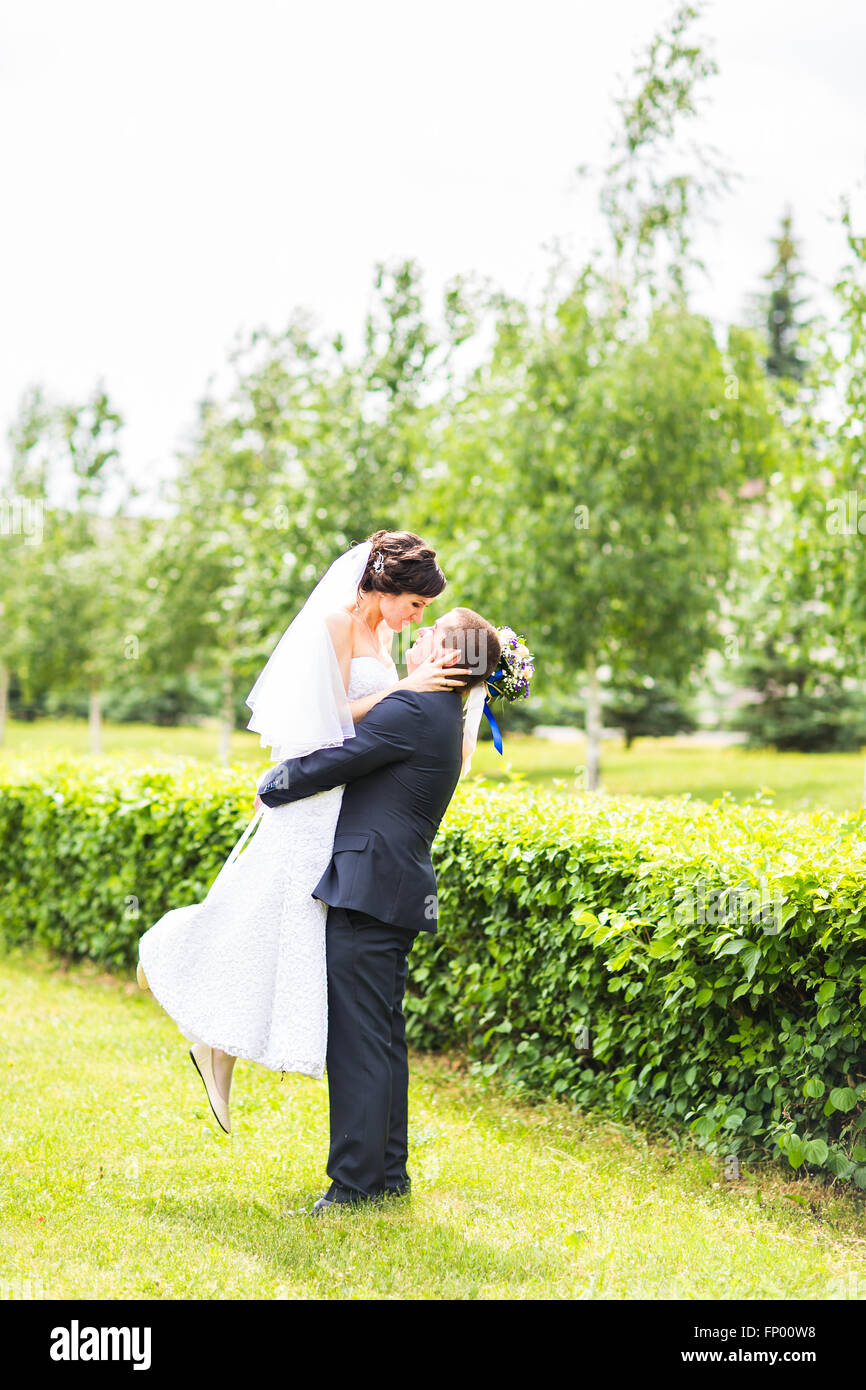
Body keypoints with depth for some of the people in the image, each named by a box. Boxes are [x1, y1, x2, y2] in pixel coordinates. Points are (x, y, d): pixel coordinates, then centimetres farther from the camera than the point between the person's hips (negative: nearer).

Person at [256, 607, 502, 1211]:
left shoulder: (411, 709, -14)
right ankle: (388, 1172, 22)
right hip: (401, 892, 10)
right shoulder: (446, 718, 17)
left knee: (358, 1037, -5)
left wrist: (270, 786, 4)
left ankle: (356, 1180, 0)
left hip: (367, 889, -10)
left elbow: (327, 765, -12)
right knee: (384, 1035, 15)